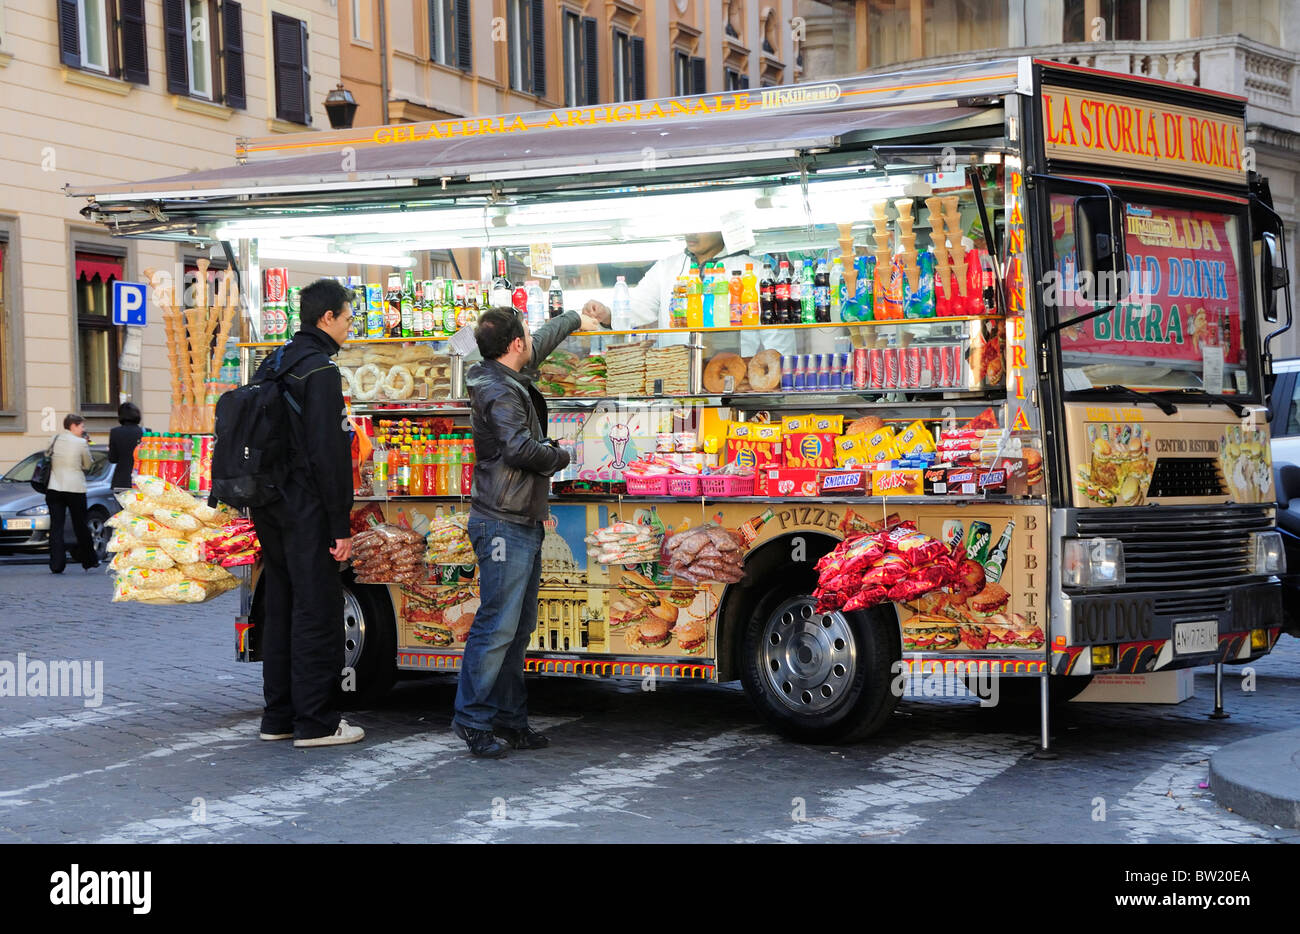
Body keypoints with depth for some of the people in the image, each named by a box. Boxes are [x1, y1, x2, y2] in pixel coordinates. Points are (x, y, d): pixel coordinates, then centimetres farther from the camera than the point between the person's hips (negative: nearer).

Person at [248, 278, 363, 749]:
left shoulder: (272, 365, 13)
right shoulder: (321, 370, -14)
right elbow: (328, 454, -19)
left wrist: (263, 502, 20)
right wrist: (342, 527, -17)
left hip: (270, 510, 9)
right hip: (307, 511, -9)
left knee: (281, 608, 14)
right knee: (317, 612, -3)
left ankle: (278, 715, 20)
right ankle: (315, 722, 0)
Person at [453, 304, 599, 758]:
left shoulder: (509, 379, 14)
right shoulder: (498, 392, -17)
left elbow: (539, 345, 34)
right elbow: (520, 448, -29)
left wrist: (574, 319, 49)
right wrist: (561, 456, -10)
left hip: (524, 525, 11)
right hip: (503, 525, -11)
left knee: (519, 627, 12)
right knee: (497, 626, -10)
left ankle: (509, 717, 17)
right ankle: (473, 720, -4)